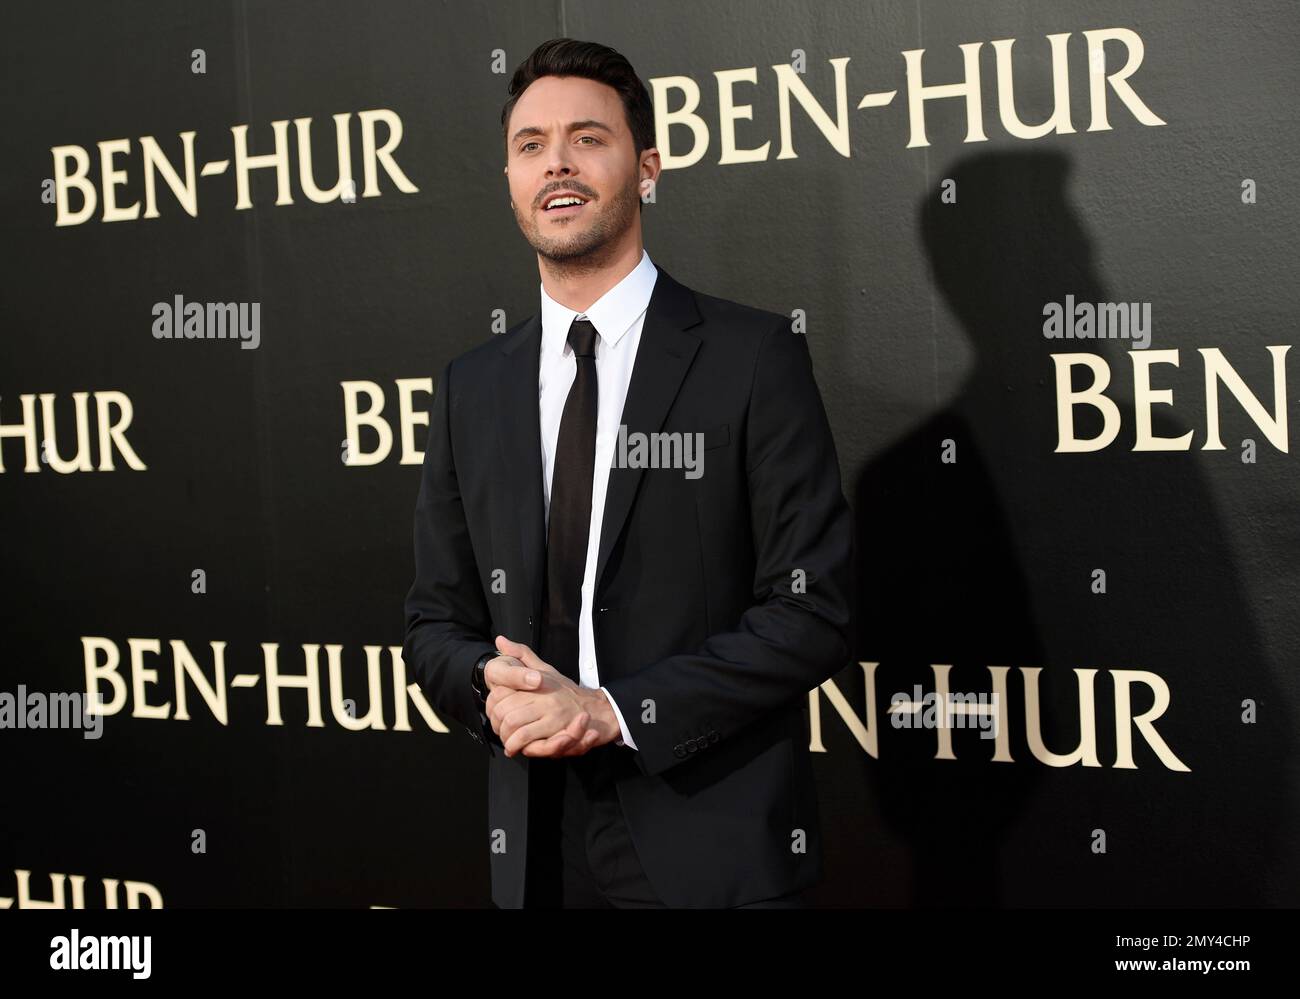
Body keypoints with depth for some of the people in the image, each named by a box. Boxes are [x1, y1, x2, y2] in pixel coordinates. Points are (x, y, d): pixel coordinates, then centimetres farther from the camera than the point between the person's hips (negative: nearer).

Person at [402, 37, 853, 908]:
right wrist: (495, 691, -10)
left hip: (713, 847, -4)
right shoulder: (470, 389, 8)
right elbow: (437, 620, 11)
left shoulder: (754, 358, -6)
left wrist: (614, 711, -16)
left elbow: (813, 613, -11)